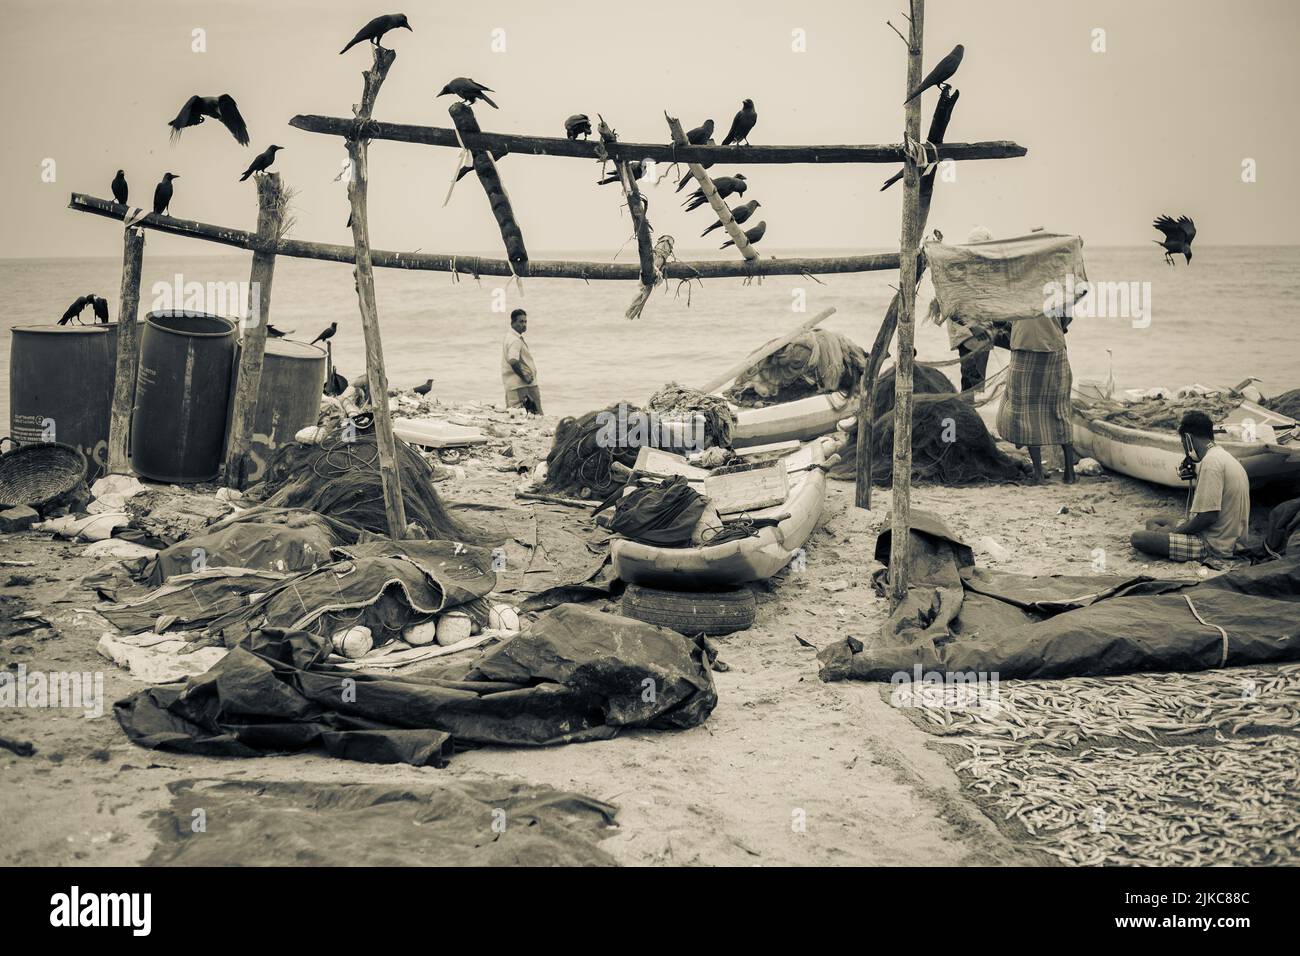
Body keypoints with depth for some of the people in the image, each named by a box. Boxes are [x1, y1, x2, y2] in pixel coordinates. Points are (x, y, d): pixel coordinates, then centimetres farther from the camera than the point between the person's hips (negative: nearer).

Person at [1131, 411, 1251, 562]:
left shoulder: (1210, 462, -19)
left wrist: (1174, 530, -11)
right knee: (1152, 523, 20)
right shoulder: (1223, 456, 12)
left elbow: (1209, 516, -24)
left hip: (1213, 545, -10)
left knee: (1138, 538, -17)